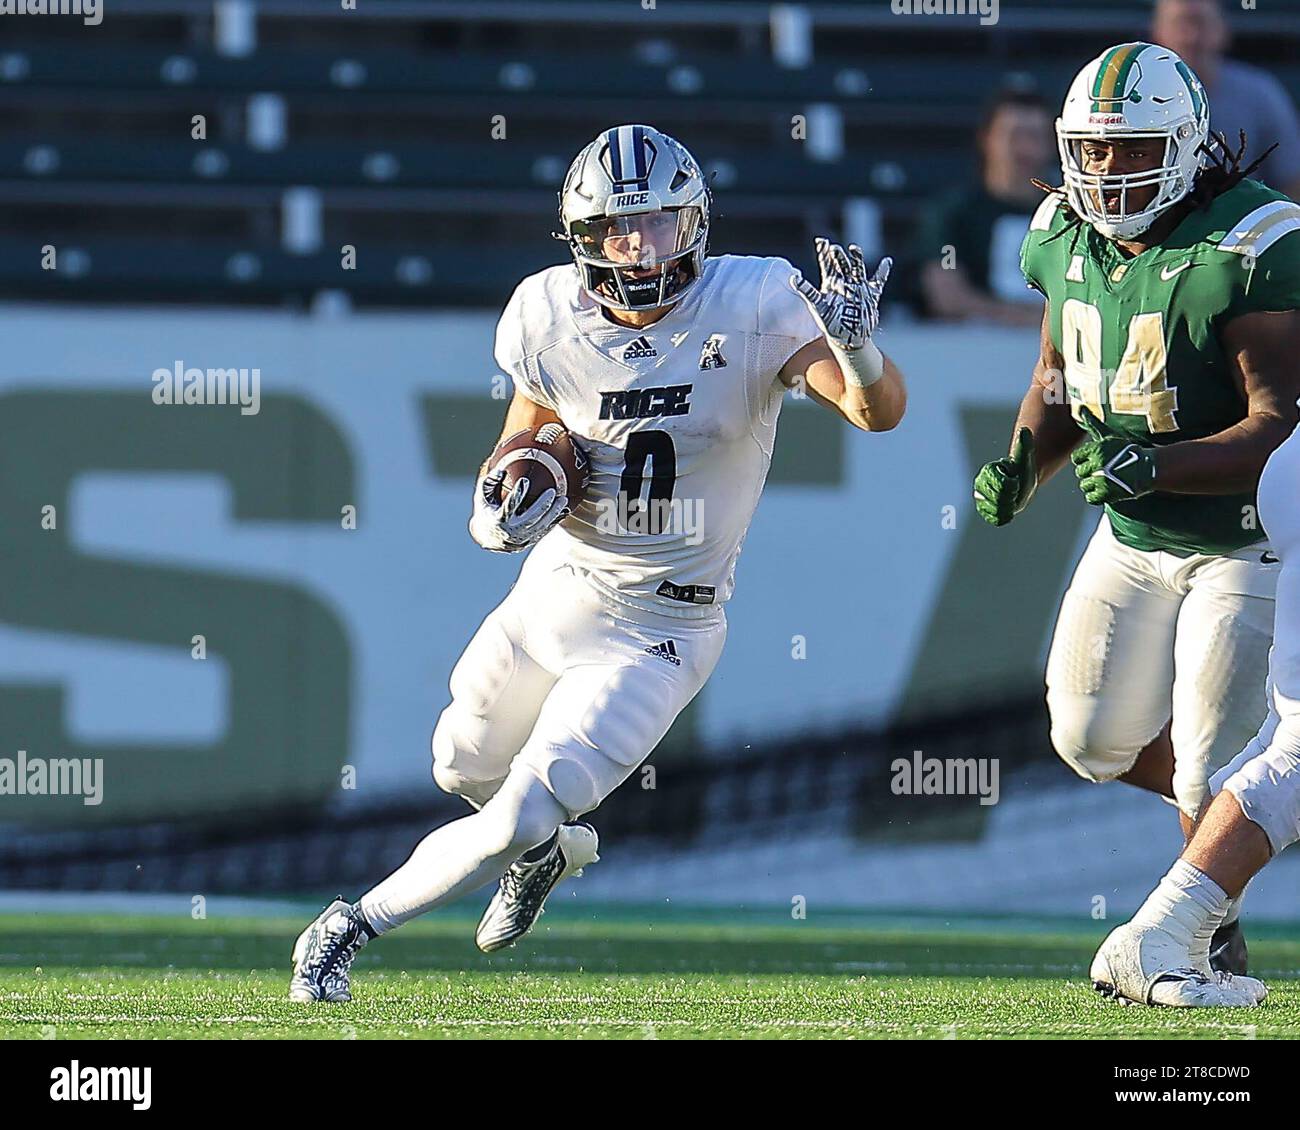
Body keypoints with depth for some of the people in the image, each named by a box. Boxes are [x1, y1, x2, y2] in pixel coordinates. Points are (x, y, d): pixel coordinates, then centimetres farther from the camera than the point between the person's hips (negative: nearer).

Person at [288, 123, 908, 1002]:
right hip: (554, 594, 4)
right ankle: (558, 846, 57)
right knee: (464, 768, 26)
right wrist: (502, 501, -13)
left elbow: (882, 412, -28)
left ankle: (352, 926, 12)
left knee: (512, 826, -9)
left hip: (660, 632, -4)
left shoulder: (752, 307, -21)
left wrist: (856, 346, -50)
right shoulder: (551, 319, -11)